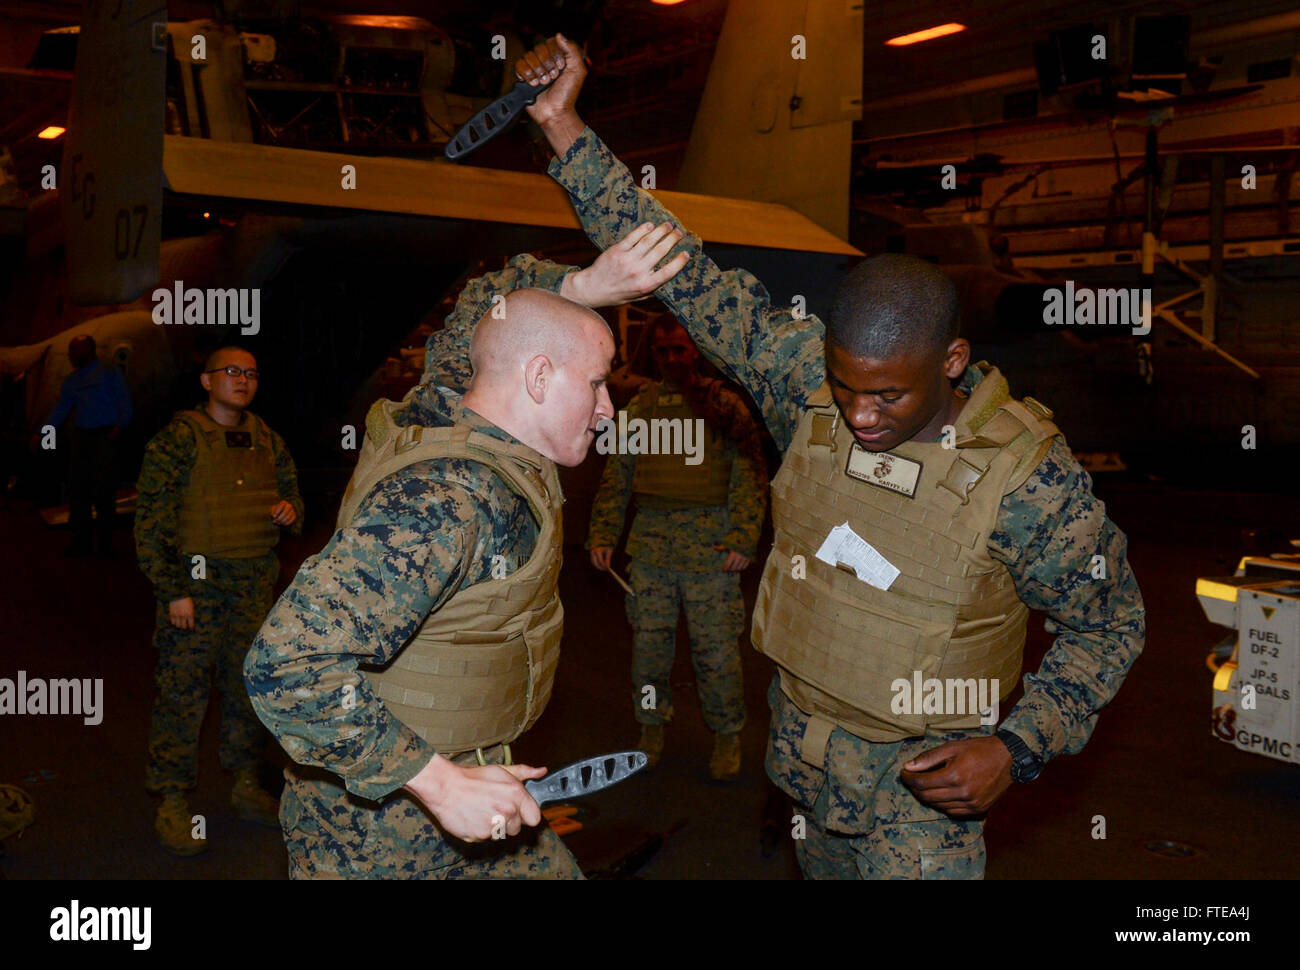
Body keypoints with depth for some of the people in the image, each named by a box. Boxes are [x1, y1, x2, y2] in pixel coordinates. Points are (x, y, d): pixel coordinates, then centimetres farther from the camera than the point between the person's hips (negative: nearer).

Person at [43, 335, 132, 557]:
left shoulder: (109, 372, 4)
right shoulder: (71, 380, 18)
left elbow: (124, 401, -3)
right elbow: (60, 409, 18)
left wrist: (119, 426, -17)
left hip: (105, 437, -5)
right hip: (80, 436, 5)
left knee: (104, 490, -6)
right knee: (77, 489, 1)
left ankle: (105, 544, 0)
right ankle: (82, 542, 7)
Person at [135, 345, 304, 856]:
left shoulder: (268, 441, 11)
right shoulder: (178, 439, -6)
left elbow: (291, 490, 26)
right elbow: (151, 522, -8)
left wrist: (291, 509, 0)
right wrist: (173, 590, -14)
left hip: (256, 583, 5)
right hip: (196, 582, -5)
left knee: (252, 684, 12)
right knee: (183, 690, -3)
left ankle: (246, 784, 29)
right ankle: (173, 803, 9)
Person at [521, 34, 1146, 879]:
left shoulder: (1028, 474, -22)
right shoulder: (806, 373, -13)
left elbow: (1110, 625, -7)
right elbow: (686, 273, -9)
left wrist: (1018, 748, -19)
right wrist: (563, 125, -11)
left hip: (921, 775, -4)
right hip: (802, 738, 4)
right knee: (823, 871, 22)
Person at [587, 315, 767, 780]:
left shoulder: (724, 405, 3)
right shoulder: (638, 409, 12)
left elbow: (750, 476, 0)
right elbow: (615, 477, 17)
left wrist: (742, 540, -10)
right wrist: (602, 536, 8)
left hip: (711, 549, -3)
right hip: (650, 545, 3)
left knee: (716, 650, -1)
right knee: (648, 643, 7)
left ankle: (727, 737, 17)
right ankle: (651, 729, 25)